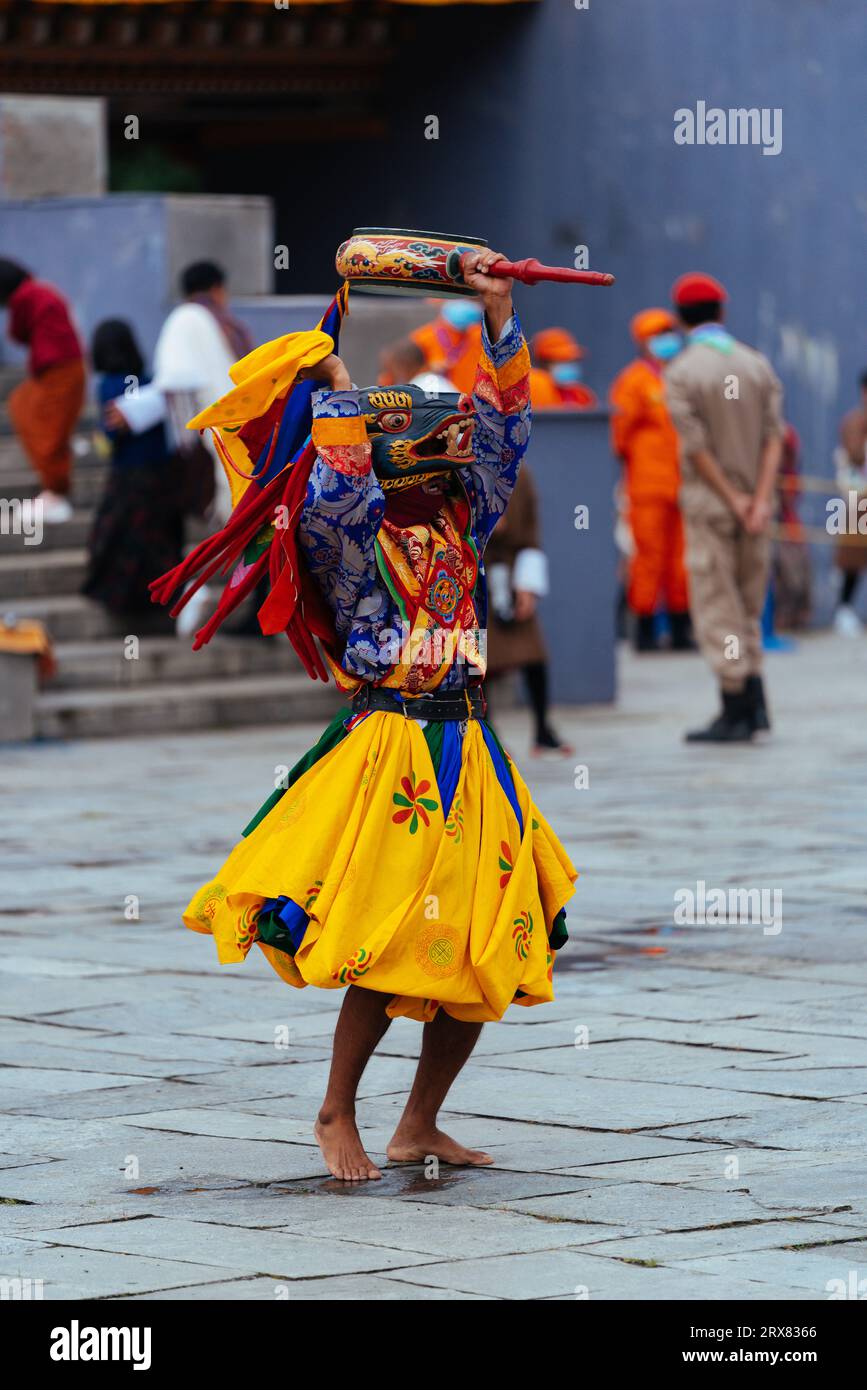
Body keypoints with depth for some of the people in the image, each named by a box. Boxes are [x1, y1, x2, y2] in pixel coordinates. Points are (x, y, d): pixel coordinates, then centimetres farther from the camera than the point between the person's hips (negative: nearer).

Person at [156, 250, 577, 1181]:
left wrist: (499, 316, 10)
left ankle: (419, 1127, 17)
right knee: (388, 948, -9)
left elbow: (504, 428, 15)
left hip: (468, 754, 7)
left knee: (484, 951, 6)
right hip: (387, 750, -7)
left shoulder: (460, 526, 12)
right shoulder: (351, 538, -4)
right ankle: (336, 1114, 8)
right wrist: (338, 395, -17)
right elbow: (334, 497, -26)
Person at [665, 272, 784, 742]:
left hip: (709, 499, -5)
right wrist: (761, 500, -11)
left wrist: (734, 500, -9)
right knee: (748, 606, 13)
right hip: (756, 499, 5)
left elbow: (696, 446, -14)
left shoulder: (681, 372, -9)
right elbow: (773, 435, -4)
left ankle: (736, 713, -2)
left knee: (717, 608, 0)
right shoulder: (757, 364, 4)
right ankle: (755, 703, 4)